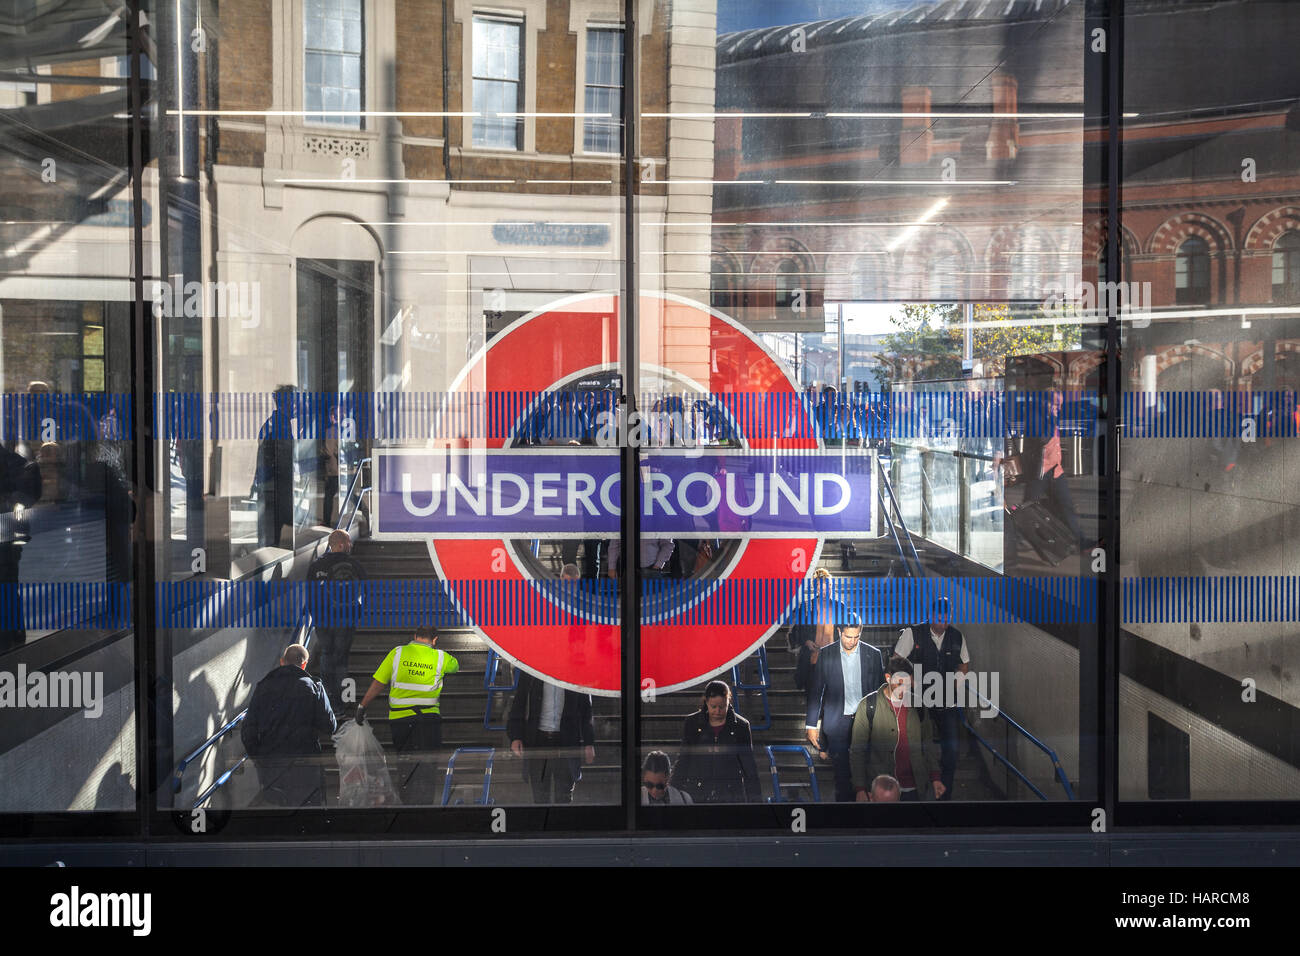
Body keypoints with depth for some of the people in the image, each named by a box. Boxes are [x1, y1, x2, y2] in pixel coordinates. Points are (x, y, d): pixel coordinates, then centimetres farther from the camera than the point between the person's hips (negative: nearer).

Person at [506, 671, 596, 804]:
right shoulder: (529, 673, 4)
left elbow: (586, 711, 9)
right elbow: (518, 706, 6)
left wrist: (589, 743, 5)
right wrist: (515, 737, -5)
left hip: (566, 741, -1)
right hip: (537, 740, 1)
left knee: (564, 796, 0)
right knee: (540, 795, 7)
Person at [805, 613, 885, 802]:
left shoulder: (873, 655, 2)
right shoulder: (826, 655, 0)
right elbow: (815, 691, 3)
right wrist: (812, 725, 0)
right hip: (837, 722, -1)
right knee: (841, 771, 1)